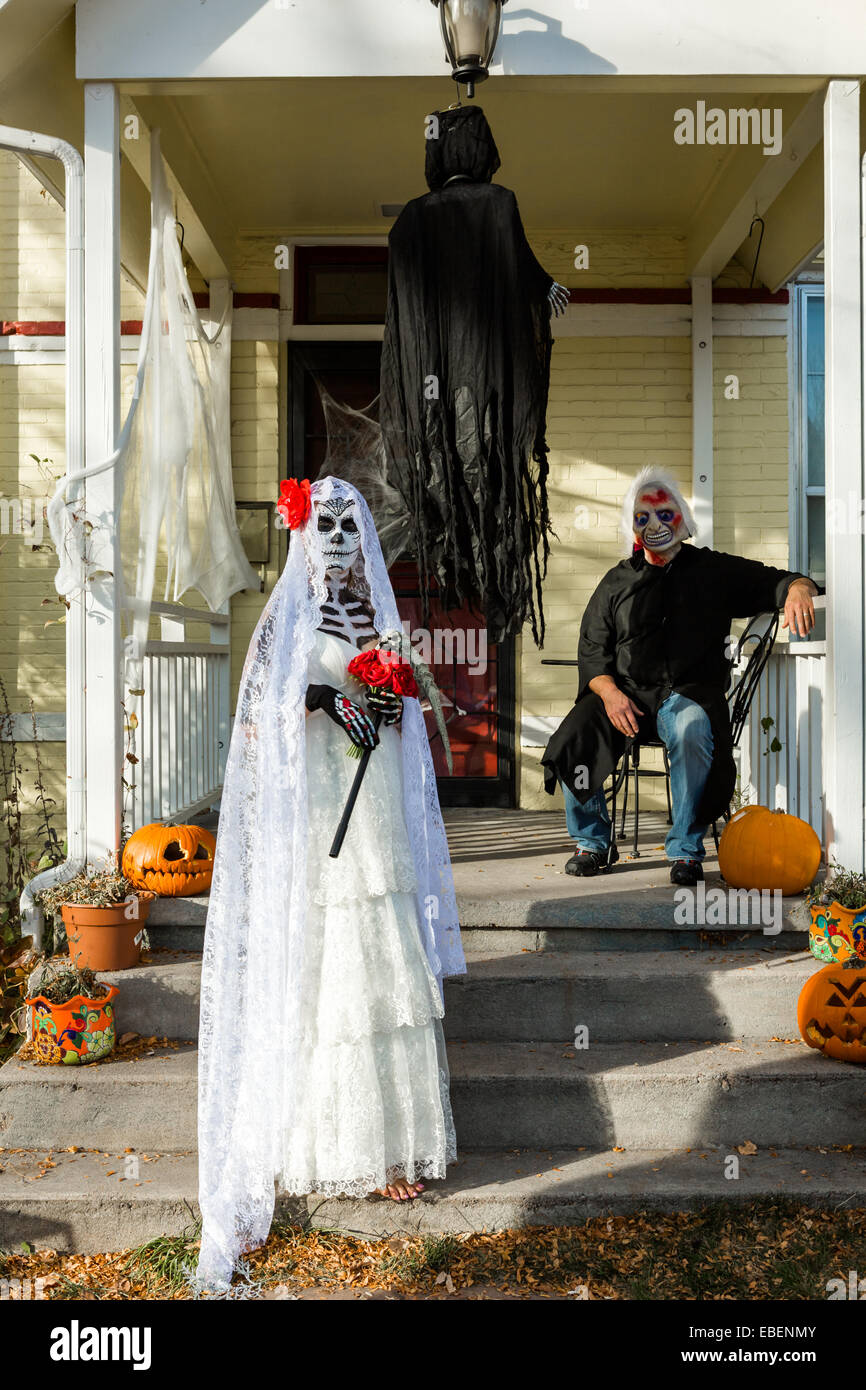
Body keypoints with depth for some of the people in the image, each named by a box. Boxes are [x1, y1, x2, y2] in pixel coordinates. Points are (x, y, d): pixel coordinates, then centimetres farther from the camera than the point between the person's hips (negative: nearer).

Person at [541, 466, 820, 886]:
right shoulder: (617, 582, 16)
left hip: (690, 692, -2)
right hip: (626, 695, 2)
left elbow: (774, 582, 9)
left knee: (691, 730, -37)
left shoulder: (714, 571, 13)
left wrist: (798, 589, -18)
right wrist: (609, 692, -8)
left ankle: (686, 848, -21)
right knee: (575, 734, -25)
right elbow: (592, 650, 12)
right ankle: (592, 841, -1)